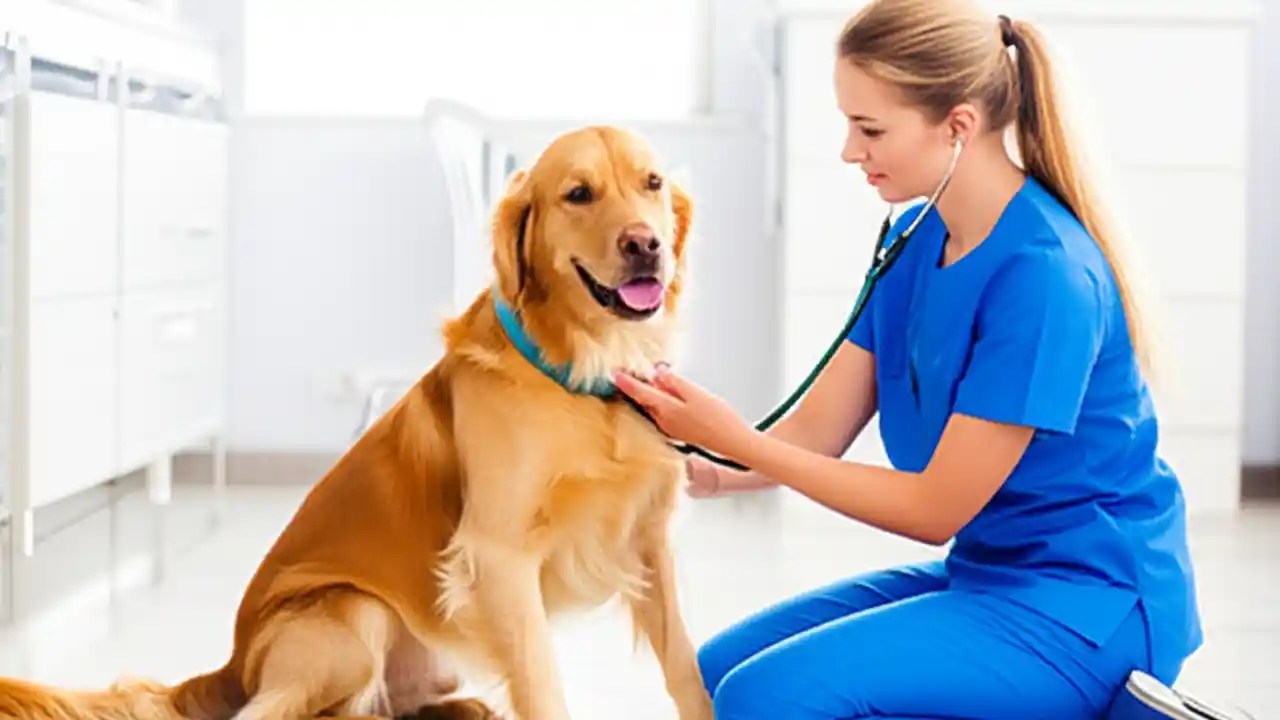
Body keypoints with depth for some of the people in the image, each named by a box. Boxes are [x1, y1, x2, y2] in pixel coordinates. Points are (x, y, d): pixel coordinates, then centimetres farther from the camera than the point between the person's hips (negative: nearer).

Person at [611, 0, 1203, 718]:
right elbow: (815, 431, 2)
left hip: (1087, 606, -9)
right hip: (984, 574, 9)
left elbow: (937, 509, -19)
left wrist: (740, 443, -19)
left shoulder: (1045, 275, -23)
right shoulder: (914, 241, 4)